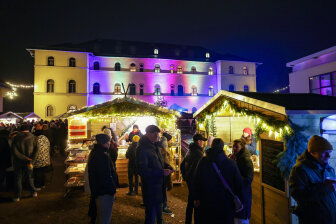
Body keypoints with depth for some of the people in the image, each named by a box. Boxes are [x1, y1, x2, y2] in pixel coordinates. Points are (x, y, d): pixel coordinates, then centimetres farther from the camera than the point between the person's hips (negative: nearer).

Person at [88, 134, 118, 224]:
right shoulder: (103, 155, -25)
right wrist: (113, 189, -15)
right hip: (105, 192, -10)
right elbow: (106, 176, -26)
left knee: (100, 216, 25)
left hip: (97, 190, 10)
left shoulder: (94, 152, 9)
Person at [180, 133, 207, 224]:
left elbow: (182, 165, 14)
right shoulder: (199, 152, -19)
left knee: (191, 200, 20)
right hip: (195, 180, -9)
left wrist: (185, 176, 17)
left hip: (189, 179, 9)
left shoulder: (190, 151, 9)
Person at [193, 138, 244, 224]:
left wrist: (196, 198, 5)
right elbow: (239, 184, -3)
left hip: (207, 202, 1)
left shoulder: (203, 162, -9)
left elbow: (196, 182, -5)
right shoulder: (231, 163, -11)